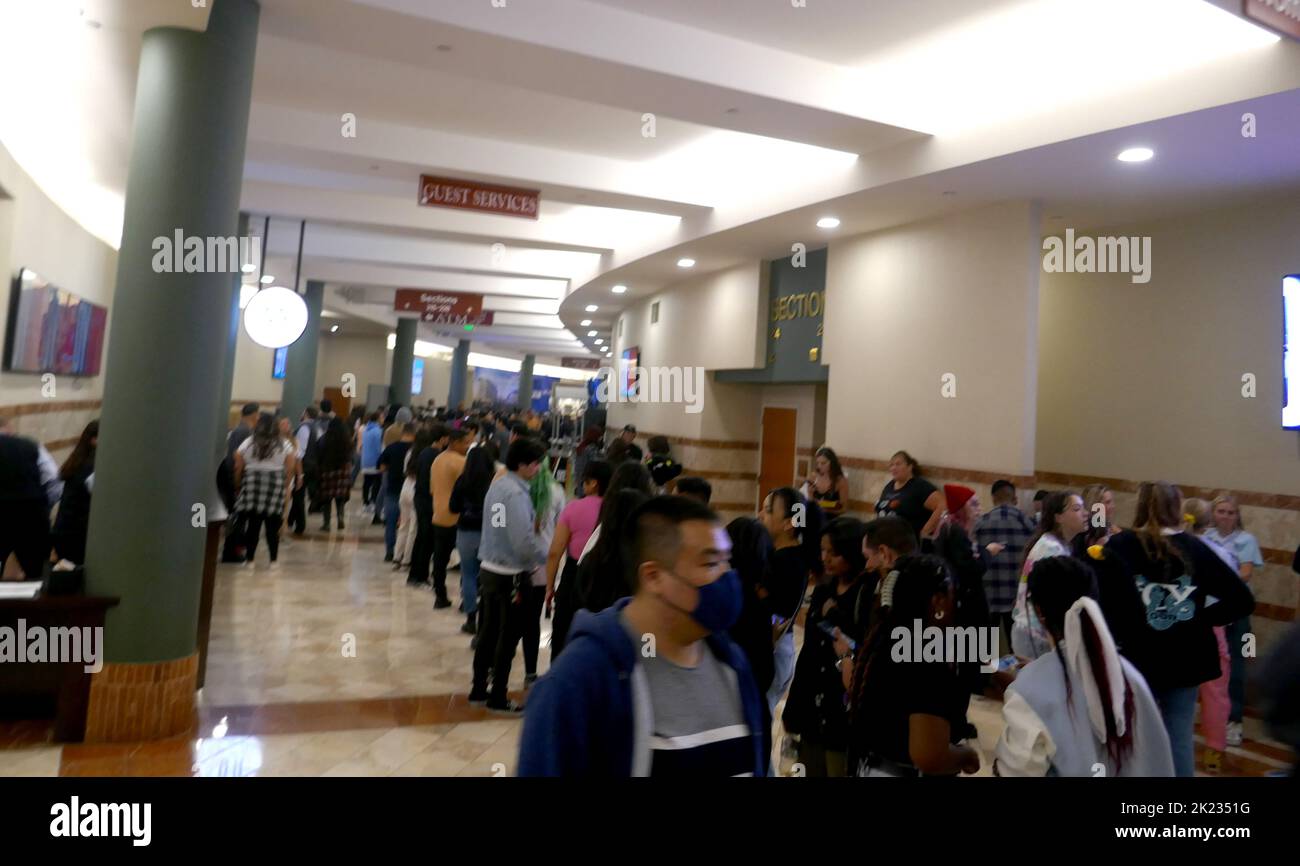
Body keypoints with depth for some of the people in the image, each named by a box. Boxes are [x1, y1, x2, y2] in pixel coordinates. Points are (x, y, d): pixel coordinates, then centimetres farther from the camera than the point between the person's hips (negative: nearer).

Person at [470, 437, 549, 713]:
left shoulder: (496, 484, 6)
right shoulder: (517, 493, -21)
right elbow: (524, 541, -23)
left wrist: (532, 523, 8)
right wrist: (548, 558, -9)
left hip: (489, 570, 8)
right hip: (511, 575, -8)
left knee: (489, 632, 18)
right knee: (508, 637, 5)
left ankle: (478, 689, 30)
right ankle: (498, 698, 15)